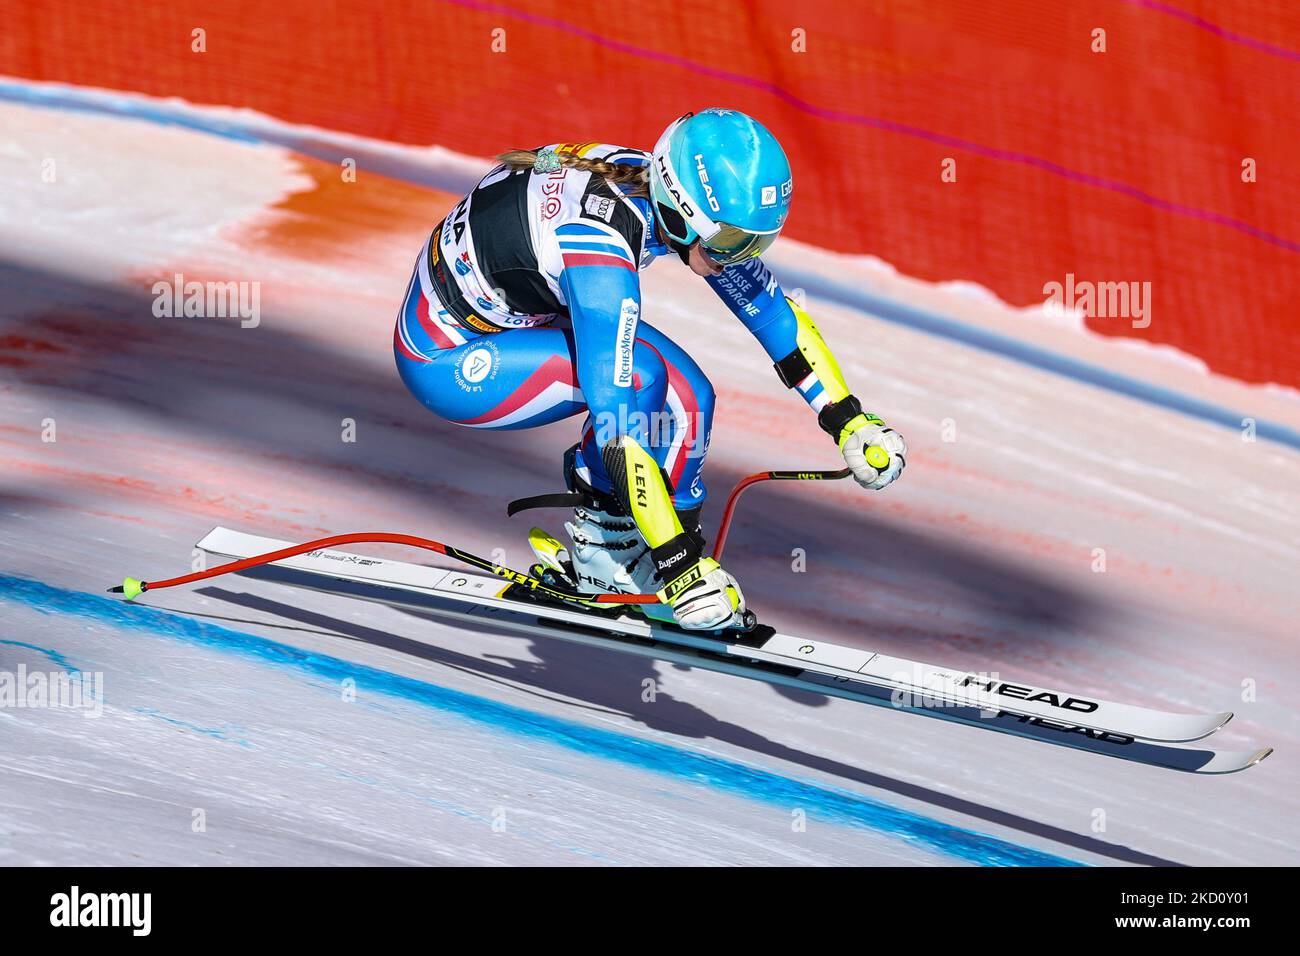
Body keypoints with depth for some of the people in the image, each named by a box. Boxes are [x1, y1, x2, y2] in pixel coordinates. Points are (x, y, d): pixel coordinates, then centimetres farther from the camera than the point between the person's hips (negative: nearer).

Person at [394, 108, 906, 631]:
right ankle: (604, 541, -6)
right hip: (447, 358, -8)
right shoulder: (598, 247, -37)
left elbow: (773, 309, -1)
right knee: (638, 376, -27)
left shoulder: (663, 193, -14)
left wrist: (849, 420, -3)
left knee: (686, 400, -7)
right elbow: (617, 426, -38)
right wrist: (683, 565, -37)